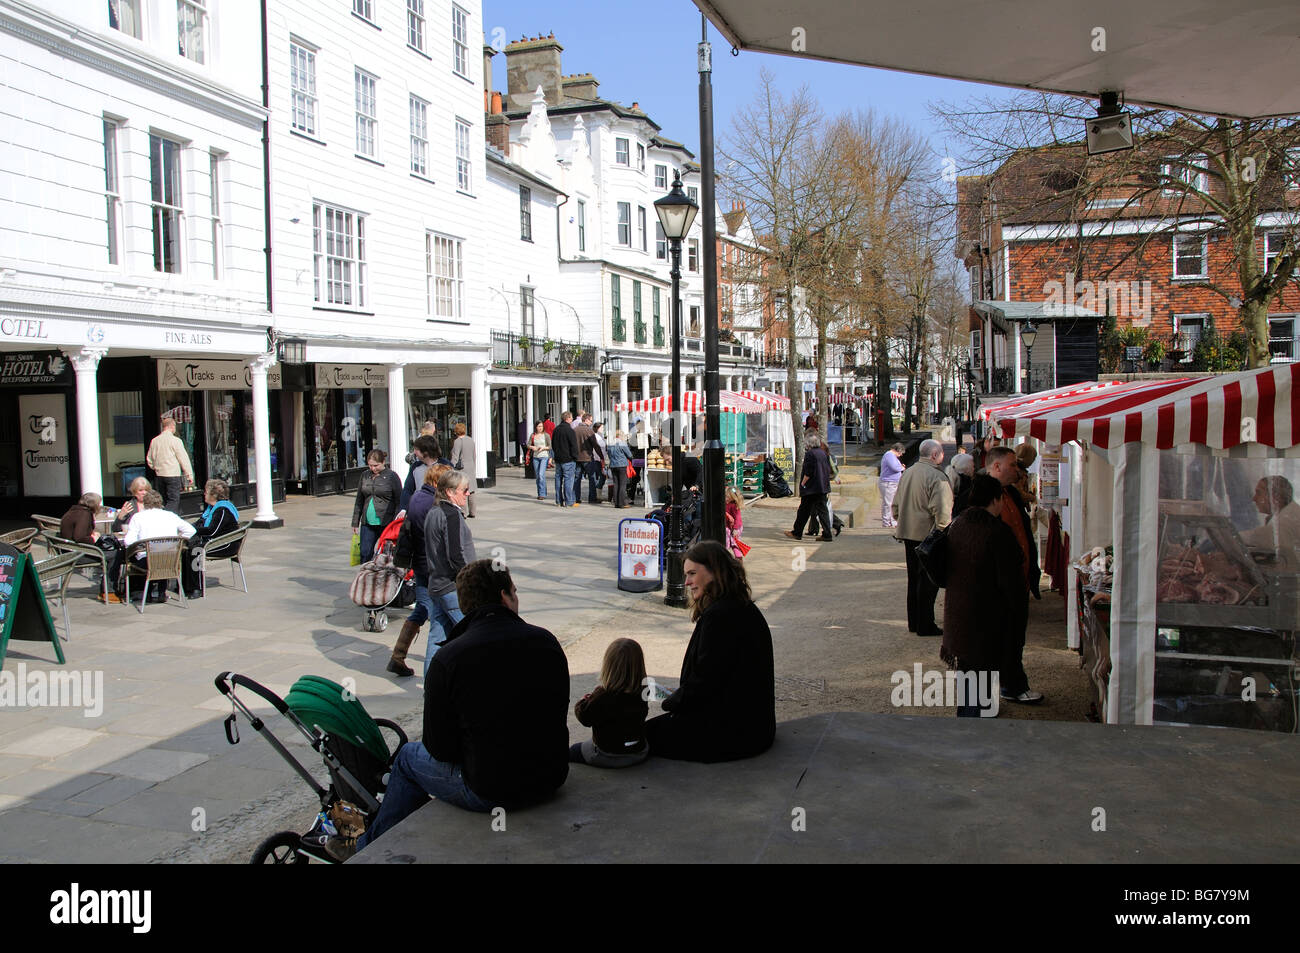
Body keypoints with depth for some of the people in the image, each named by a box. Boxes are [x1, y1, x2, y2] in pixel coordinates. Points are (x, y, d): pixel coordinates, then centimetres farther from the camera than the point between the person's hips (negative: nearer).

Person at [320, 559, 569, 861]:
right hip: (551, 779, 5)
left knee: (408, 757, 22)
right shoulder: (546, 641, -4)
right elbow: (558, 714, 6)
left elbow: (439, 746, -10)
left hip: (490, 791, -5)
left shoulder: (449, 658, -16)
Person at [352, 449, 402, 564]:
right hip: (367, 523, 5)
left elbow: (399, 502, -4)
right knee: (365, 554, 0)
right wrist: (355, 522, 15)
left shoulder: (392, 476, -3)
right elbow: (359, 501, 18)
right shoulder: (365, 476, 11)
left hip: (386, 524, -4)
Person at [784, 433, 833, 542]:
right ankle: (827, 534, 2)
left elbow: (808, 473, -18)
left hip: (811, 488, -7)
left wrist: (802, 484, -7)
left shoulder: (809, 454, -14)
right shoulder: (823, 453, 9)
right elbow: (828, 470, 13)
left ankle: (797, 532, 16)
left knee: (804, 510, 5)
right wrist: (827, 485, 18)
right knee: (822, 510, 6)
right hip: (823, 487, 7)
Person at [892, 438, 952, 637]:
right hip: (928, 535, -8)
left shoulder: (908, 473, 10)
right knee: (928, 581, 0)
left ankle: (914, 622, 23)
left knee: (914, 578, 16)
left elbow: (896, 505, 18)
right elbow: (941, 511, -22)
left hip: (908, 534, 8)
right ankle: (925, 625, 4)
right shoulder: (937, 477, -16)